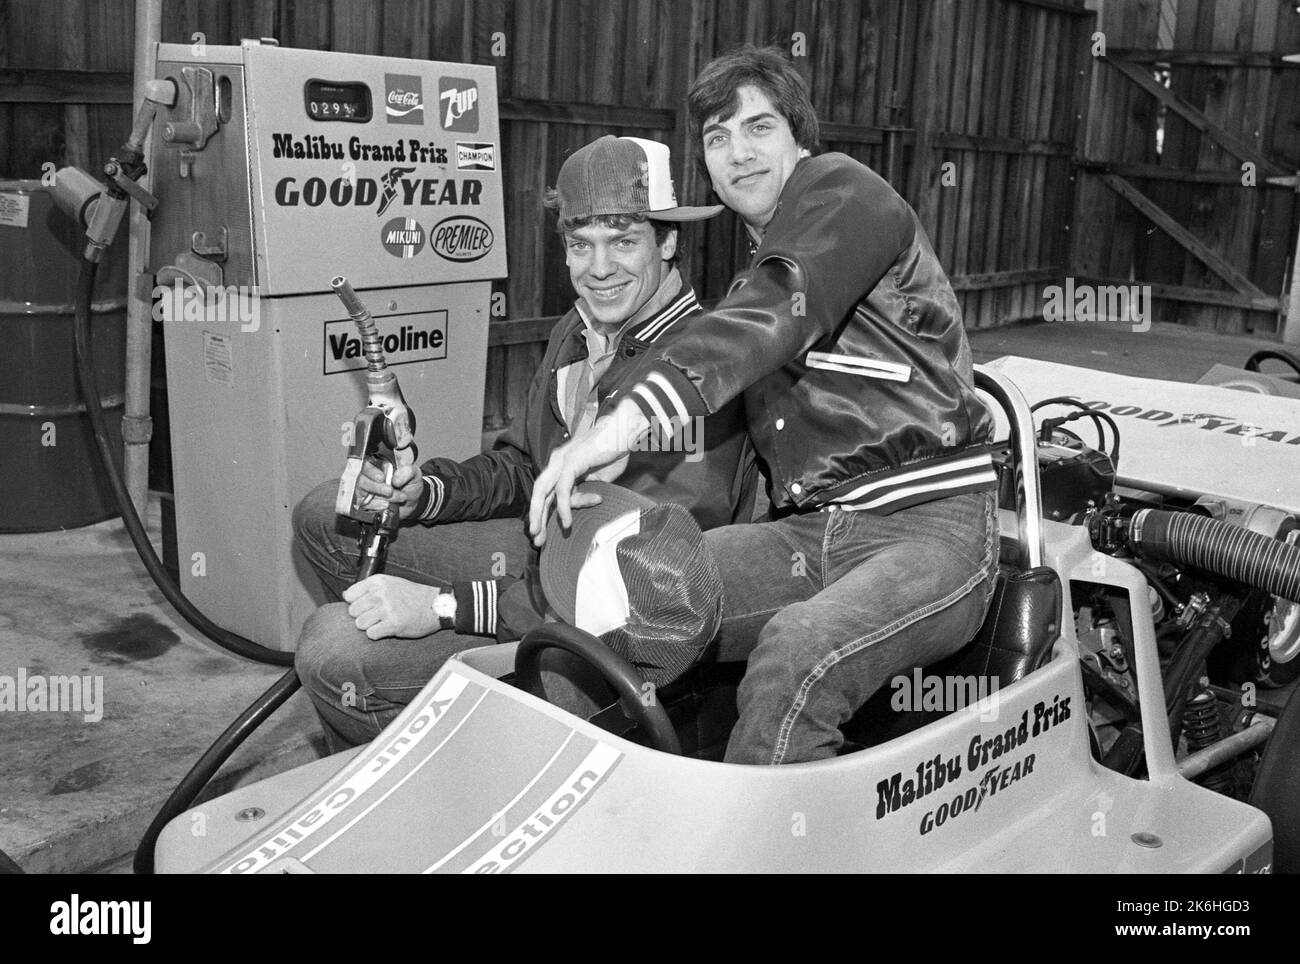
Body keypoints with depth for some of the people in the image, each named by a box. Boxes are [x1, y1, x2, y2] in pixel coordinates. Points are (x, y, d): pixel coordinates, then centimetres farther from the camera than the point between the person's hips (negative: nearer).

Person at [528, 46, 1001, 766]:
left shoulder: (843, 191, -1)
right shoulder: (753, 276, 24)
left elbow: (783, 309, -23)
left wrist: (629, 415, -38)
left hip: (927, 526, -7)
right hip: (808, 531, 7)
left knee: (795, 655, -36)